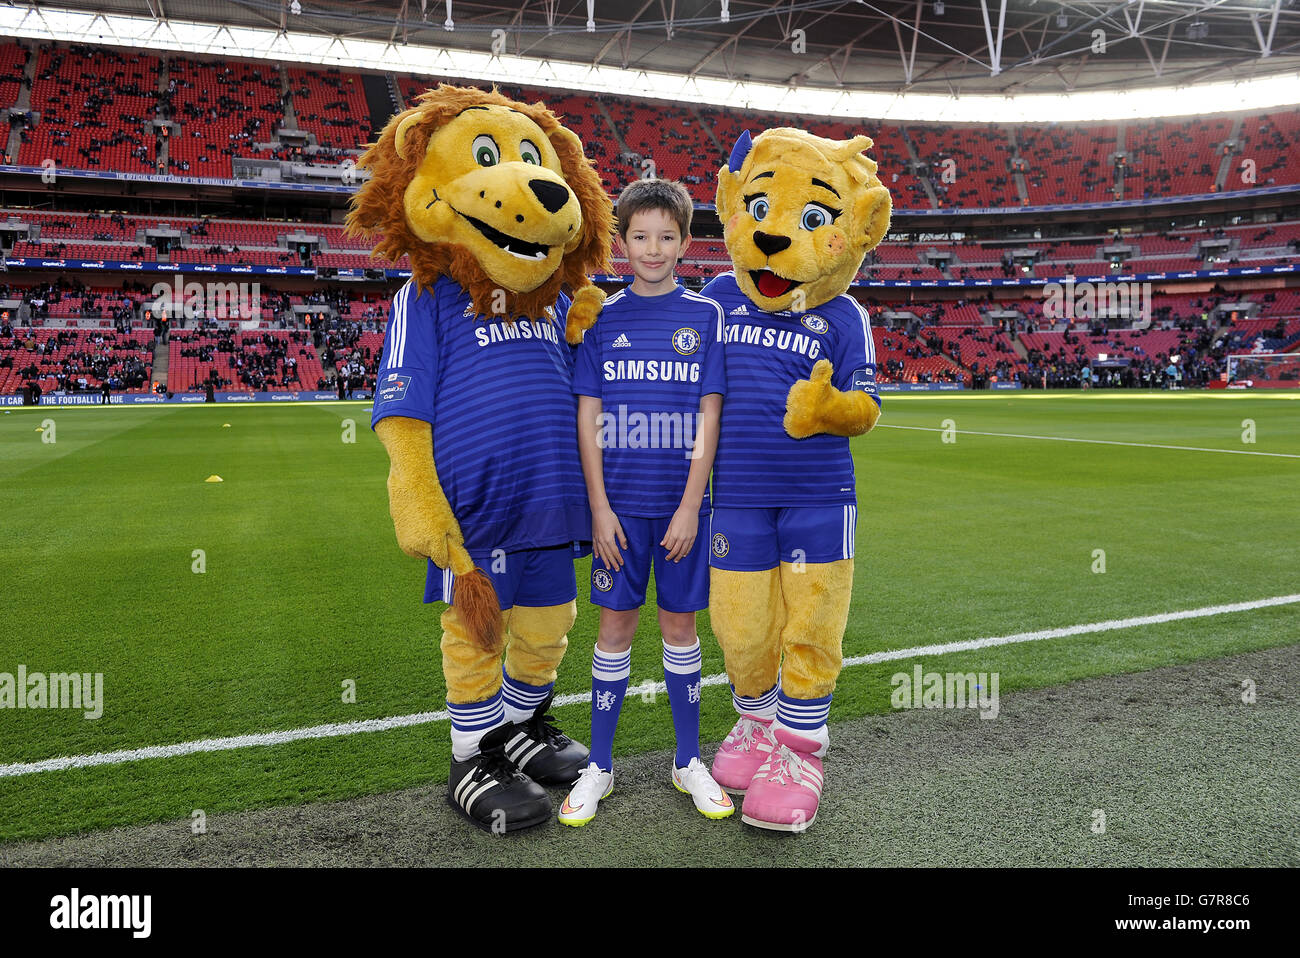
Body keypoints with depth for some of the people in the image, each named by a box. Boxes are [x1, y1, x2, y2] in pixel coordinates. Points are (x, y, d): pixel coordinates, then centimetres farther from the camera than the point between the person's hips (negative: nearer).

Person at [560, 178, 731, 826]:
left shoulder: (704, 316, 1)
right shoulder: (601, 319, 3)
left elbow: (708, 418, -3)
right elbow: (588, 419, 1)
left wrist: (691, 507, -8)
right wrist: (599, 507, -5)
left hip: (681, 503, 0)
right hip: (619, 503, 0)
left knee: (679, 625, 9)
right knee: (616, 626, 6)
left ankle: (689, 761, 25)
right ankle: (599, 767, 20)